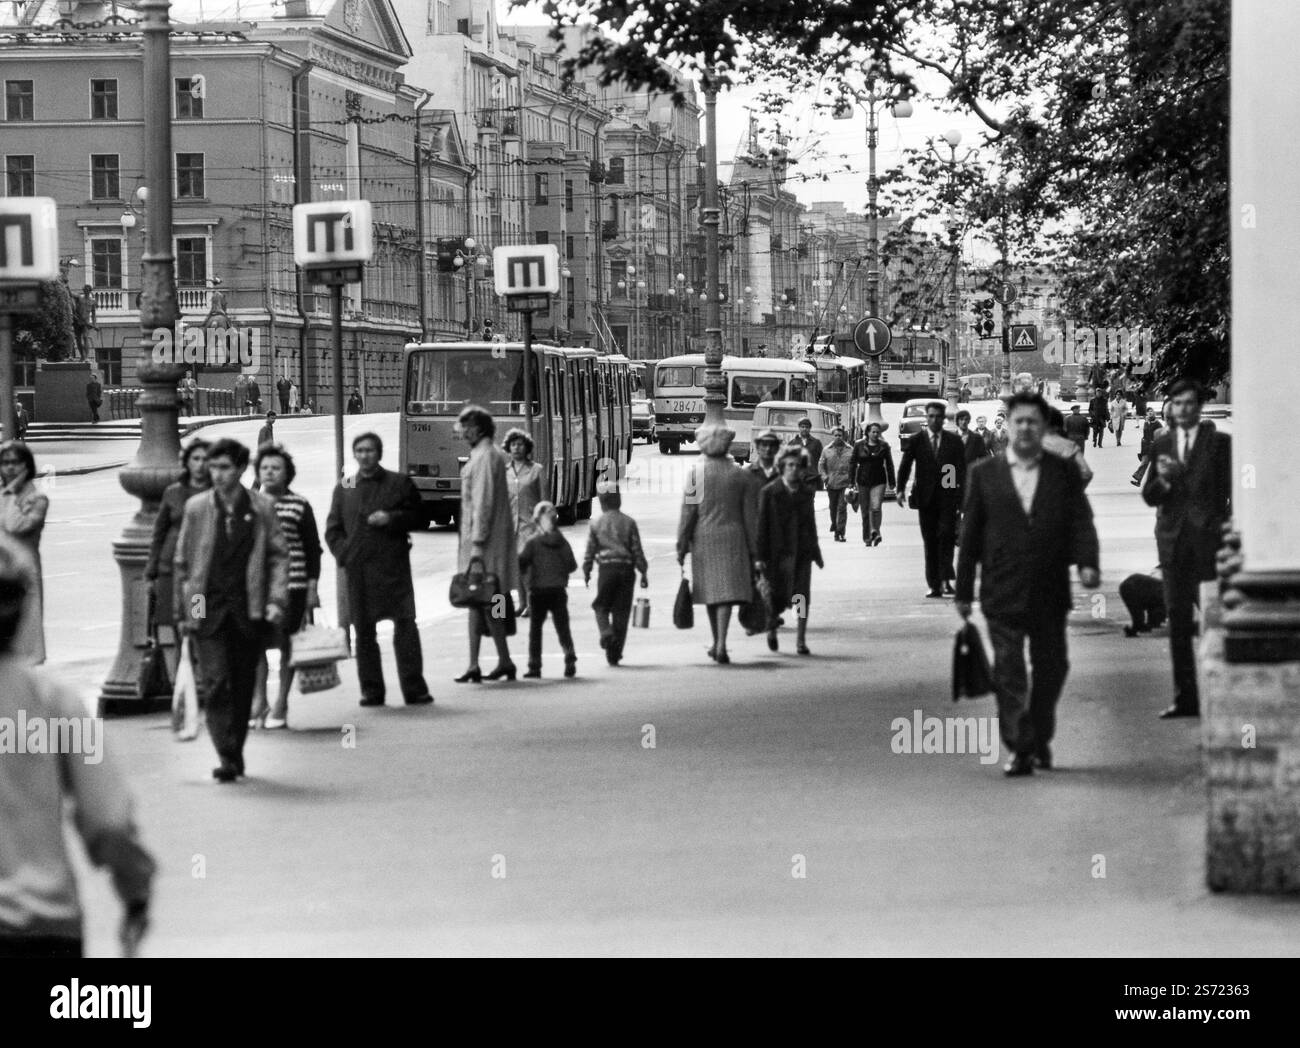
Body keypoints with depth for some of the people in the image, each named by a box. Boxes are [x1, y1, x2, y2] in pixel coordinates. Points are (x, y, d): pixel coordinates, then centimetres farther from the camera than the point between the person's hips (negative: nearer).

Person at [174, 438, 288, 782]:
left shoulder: (261, 508, 2)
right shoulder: (196, 507, 2)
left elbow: (278, 555, 4)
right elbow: (182, 561, 7)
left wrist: (276, 599, -8)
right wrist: (182, 611, 6)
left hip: (249, 611, 1)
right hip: (208, 609, -1)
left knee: (243, 685, 8)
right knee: (214, 682, -12)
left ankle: (236, 752, 22)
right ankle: (226, 757, -14)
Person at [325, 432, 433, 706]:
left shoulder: (399, 484, 7)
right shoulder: (344, 489, 13)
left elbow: (418, 518, 7)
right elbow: (332, 529, 14)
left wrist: (391, 519, -9)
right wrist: (344, 553, -2)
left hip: (394, 565, -2)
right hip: (358, 569, 2)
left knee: (405, 626, -9)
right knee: (364, 631, 4)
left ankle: (414, 688, -6)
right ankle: (371, 690, 10)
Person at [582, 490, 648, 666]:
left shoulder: (596, 524, 0)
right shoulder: (629, 523, 1)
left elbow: (590, 551, 2)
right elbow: (637, 550, 0)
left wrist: (586, 572, 13)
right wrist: (644, 572, 6)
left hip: (606, 569, -1)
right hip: (626, 568, 1)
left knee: (601, 606, 12)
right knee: (621, 611, 5)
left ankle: (606, 632, -18)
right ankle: (615, 654, 6)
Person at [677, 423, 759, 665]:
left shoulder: (695, 473, -4)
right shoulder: (742, 476, 2)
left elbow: (688, 513, -6)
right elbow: (750, 516, 3)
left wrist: (682, 545, 0)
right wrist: (753, 550, 8)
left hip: (703, 537, 0)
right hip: (733, 537, 0)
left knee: (710, 591, 14)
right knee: (727, 590, -3)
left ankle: (716, 643, 25)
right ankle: (721, 645, -17)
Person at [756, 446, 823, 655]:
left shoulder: (806, 492, 10)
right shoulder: (769, 492, -2)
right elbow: (762, 525, -2)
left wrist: (815, 553, 17)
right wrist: (761, 556, -6)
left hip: (802, 552, 3)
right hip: (779, 552, -3)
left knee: (802, 598, -2)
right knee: (780, 597, -2)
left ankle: (801, 641, 4)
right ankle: (771, 627, 28)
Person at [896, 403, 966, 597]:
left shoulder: (954, 441, 6)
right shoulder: (916, 441, 6)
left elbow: (962, 469, 4)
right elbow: (905, 466, 3)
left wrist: (963, 494, -7)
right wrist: (901, 489, -11)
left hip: (947, 496, -1)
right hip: (926, 498, 1)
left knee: (946, 537, -13)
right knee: (930, 541, 3)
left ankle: (945, 579, -13)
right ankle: (934, 584, 6)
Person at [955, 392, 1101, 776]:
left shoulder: (1064, 472, 6)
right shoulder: (985, 474, 5)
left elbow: (1080, 521, -1)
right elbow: (970, 534, 6)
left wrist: (1087, 562, -20)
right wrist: (964, 591, 6)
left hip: (1050, 591, 1)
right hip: (1002, 593, -1)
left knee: (1051, 666, 10)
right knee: (1008, 671, -6)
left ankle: (1041, 740, 28)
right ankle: (1019, 749, -5)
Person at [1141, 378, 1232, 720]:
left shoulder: (1219, 442, 2)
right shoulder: (1162, 444, 12)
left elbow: (1230, 490, 1)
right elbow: (1149, 496, 11)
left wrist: (1228, 534, -9)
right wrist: (1163, 480, -10)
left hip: (1208, 538, -4)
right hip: (1173, 539, 4)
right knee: (1178, 621, 5)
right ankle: (1185, 698, 9)